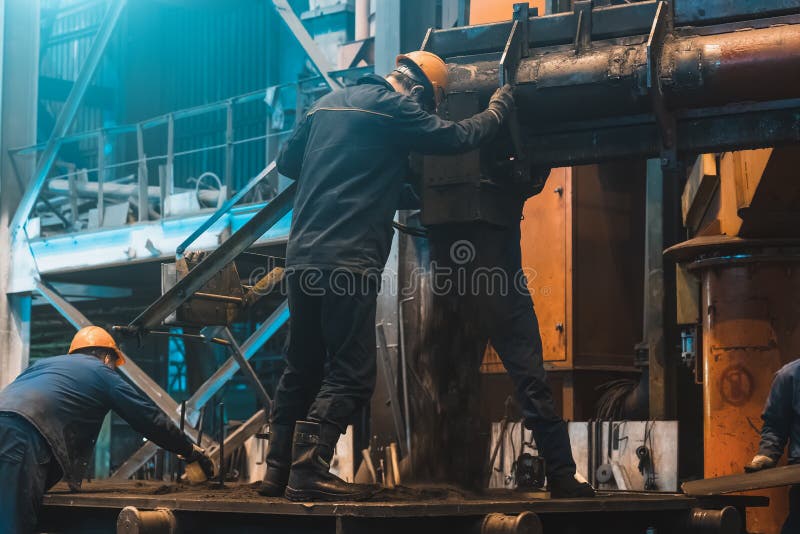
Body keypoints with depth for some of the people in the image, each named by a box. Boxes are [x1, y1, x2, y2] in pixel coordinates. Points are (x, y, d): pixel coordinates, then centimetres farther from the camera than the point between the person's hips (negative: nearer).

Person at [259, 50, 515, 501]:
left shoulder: (329, 104, 19)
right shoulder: (392, 107, -4)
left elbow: (287, 162, 25)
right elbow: (459, 137, -5)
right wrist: (499, 106, 13)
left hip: (303, 256, 8)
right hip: (348, 258, -8)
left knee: (303, 367, 14)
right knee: (351, 374, -6)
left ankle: (279, 470, 14)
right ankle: (309, 473, -12)